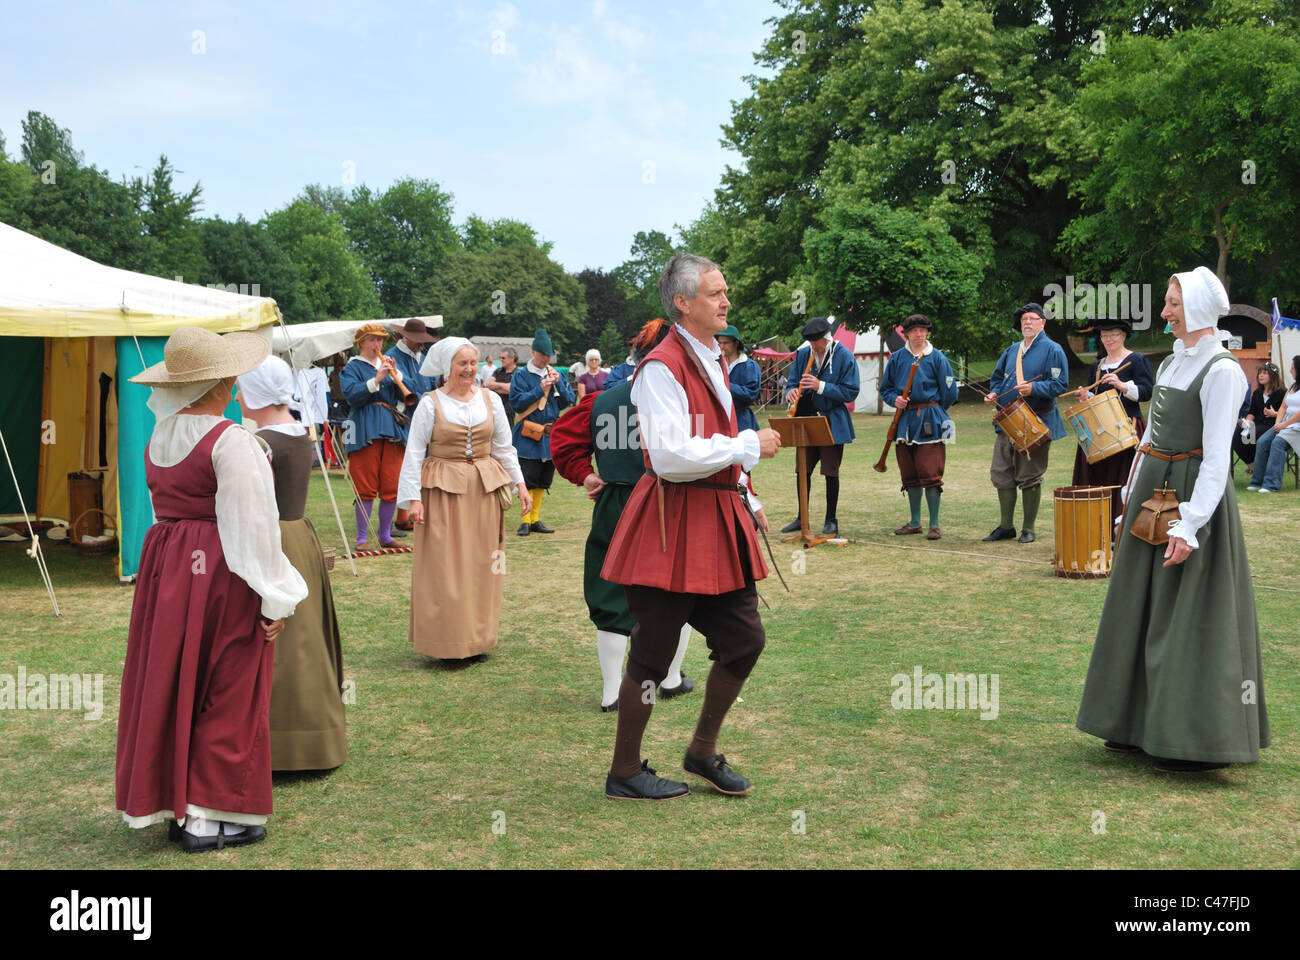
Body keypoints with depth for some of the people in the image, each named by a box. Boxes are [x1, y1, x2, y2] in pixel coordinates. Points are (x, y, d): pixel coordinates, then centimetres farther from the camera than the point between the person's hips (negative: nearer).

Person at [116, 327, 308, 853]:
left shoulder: (158, 438, 8)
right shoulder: (230, 441, -16)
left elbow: (165, 505, 11)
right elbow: (249, 525, -17)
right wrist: (273, 599, -13)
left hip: (166, 567, 8)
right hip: (223, 573, -8)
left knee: (170, 682, 13)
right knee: (226, 695, 2)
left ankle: (173, 803, 23)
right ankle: (210, 816, 7)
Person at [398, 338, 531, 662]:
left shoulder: (490, 400, 6)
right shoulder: (430, 404, -2)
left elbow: (504, 447, 13)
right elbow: (414, 453, -2)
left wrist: (520, 483, 7)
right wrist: (413, 497, -9)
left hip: (485, 488, 3)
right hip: (443, 489, -3)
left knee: (481, 563, 6)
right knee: (445, 565, -2)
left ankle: (478, 639, 16)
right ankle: (448, 641, 6)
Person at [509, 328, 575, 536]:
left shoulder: (556, 374, 11)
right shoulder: (521, 376, -2)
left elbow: (568, 401, 6)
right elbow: (517, 402, -11)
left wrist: (558, 384, -9)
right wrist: (539, 390, -17)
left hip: (551, 435, 5)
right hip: (529, 435, -5)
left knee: (543, 481, 9)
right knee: (528, 480, -9)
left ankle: (535, 519, 18)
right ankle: (526, 521, -2)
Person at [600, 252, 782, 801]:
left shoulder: (713, 359, 16)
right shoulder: (663, 367, -16)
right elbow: (671, 456, -26)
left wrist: (739, 483, 19)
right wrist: (748, 446, -18)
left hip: (716, 518, 9)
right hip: (672, 525, -9)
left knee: (744, 639, 10)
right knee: (653, 654, 1)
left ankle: (703, 751, 28)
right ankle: (624, 773, 17)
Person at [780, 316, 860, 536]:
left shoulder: (844, 356, -8)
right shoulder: (803, 354, 5)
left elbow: (850, 392, -11)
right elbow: (792, 382, 10)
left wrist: (821, 386, -22)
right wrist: (791, 392, -15)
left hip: (832, 424, -4)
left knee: (831, 472, 3)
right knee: (802, 470, 8)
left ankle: (831, 520, 15)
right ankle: (802, 518, 22)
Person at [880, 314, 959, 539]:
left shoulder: (937, 358, 0)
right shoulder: (897, 358, 10)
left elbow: (950, 394, 2)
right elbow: (885, 388, 16)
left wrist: (932, 411, 4)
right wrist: (894, 399, -3)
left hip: (929, 423, -4)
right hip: (905, 422, 4)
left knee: (930, 475, -7)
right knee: (910, 476, 10)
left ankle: (934, 524, 0)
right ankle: (914, 522, 21)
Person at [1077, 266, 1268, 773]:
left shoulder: (1222, 371, -13)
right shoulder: (1170, 364, 13)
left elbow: (1217, 456, -19)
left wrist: (1188, 526, -24)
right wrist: (1131, 501, 15)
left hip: (1195, 494, -9)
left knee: (1188, 616, -4)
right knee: (1144, 609, 13)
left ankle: (1195, 739, 5)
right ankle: (1144, 725, 24)